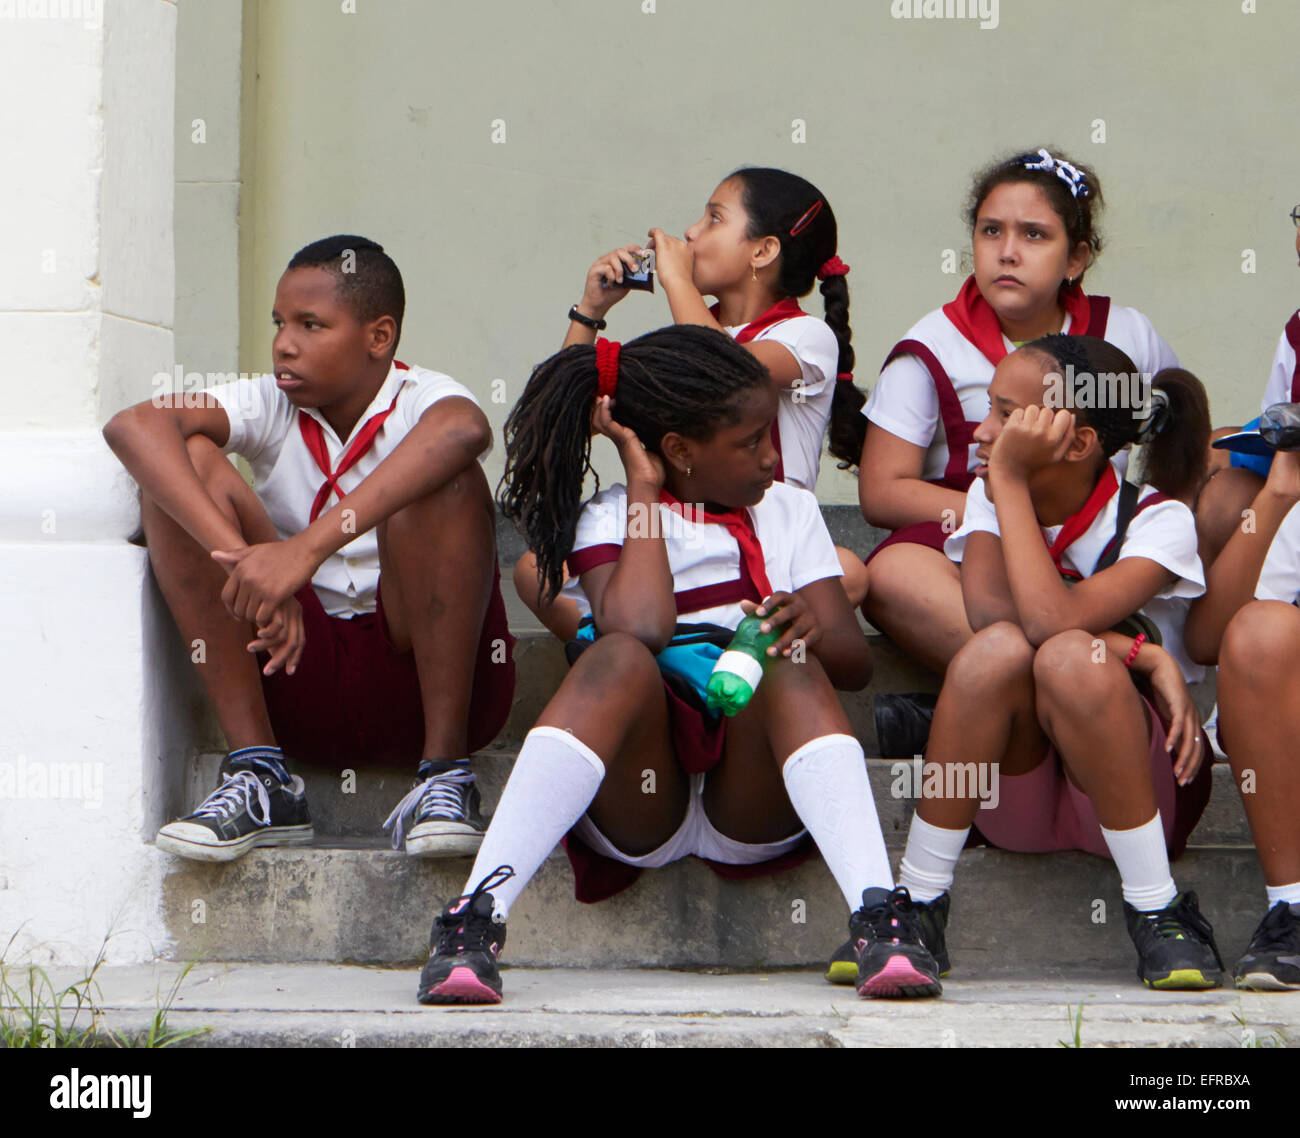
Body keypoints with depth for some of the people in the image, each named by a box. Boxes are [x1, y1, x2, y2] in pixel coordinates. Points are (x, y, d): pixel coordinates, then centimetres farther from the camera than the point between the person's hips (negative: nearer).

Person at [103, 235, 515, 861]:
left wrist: (306, 549, -47)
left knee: (447, 482, -26)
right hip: (306, 675, 3)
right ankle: (258, 773, -17)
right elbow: (133, 426, -20)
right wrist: (239, 557, -37)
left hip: (431, 669, -3)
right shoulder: (271, 407, 1)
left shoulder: (421, 400, -9)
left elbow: (465, 430, -37)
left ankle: (445, 774, -25)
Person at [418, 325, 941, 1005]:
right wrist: (643, 490, -7)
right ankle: (477, 915, -43)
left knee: (789, 665, -27)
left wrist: (810, 628, -17)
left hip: (753, 801, 2)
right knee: (621, 659, -32)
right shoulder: (611, 522, 4)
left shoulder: (789, 511, 16)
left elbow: (855, 661, 6)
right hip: (638, 807, -2)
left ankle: (878, 918, -44)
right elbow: (639, 627, -18)